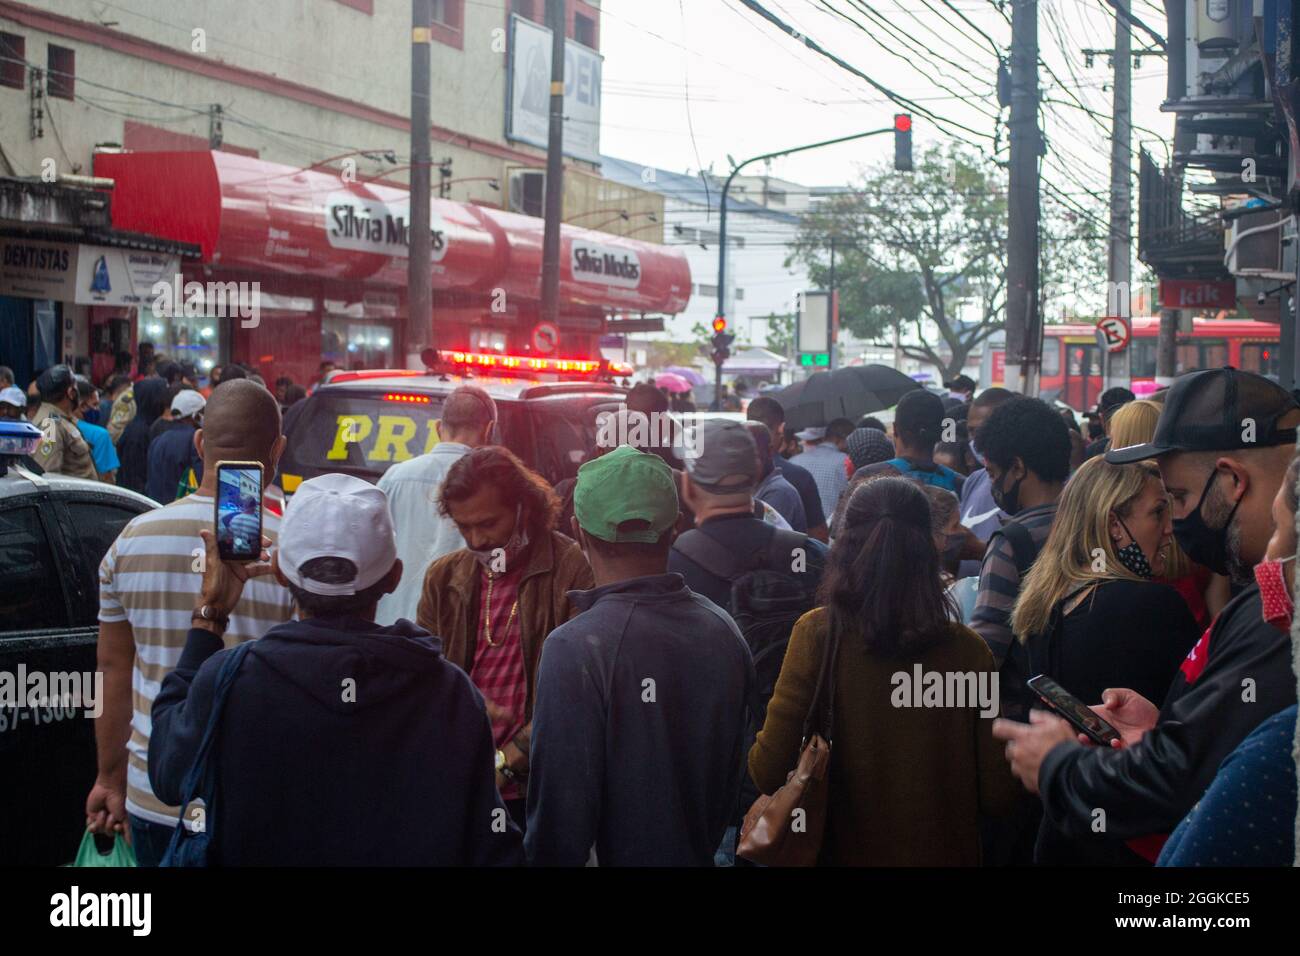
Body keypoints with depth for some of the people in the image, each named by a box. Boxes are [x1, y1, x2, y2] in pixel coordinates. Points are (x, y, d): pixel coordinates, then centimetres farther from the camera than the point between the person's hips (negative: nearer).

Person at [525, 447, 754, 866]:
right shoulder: (724, 631, -5)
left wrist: (543, 858, -7)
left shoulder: (574, 648, -24)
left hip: (617, 852, -5)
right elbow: (735, 775, 7)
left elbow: (562, 812, -23)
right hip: (701, 854, 5)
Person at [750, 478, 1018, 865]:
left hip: (843, 850, -1)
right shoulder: (968, 650, -14)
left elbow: (768, 772, -17)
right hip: (943, 852, 1)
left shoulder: (816, 634, -17)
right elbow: (996, 796, -8)